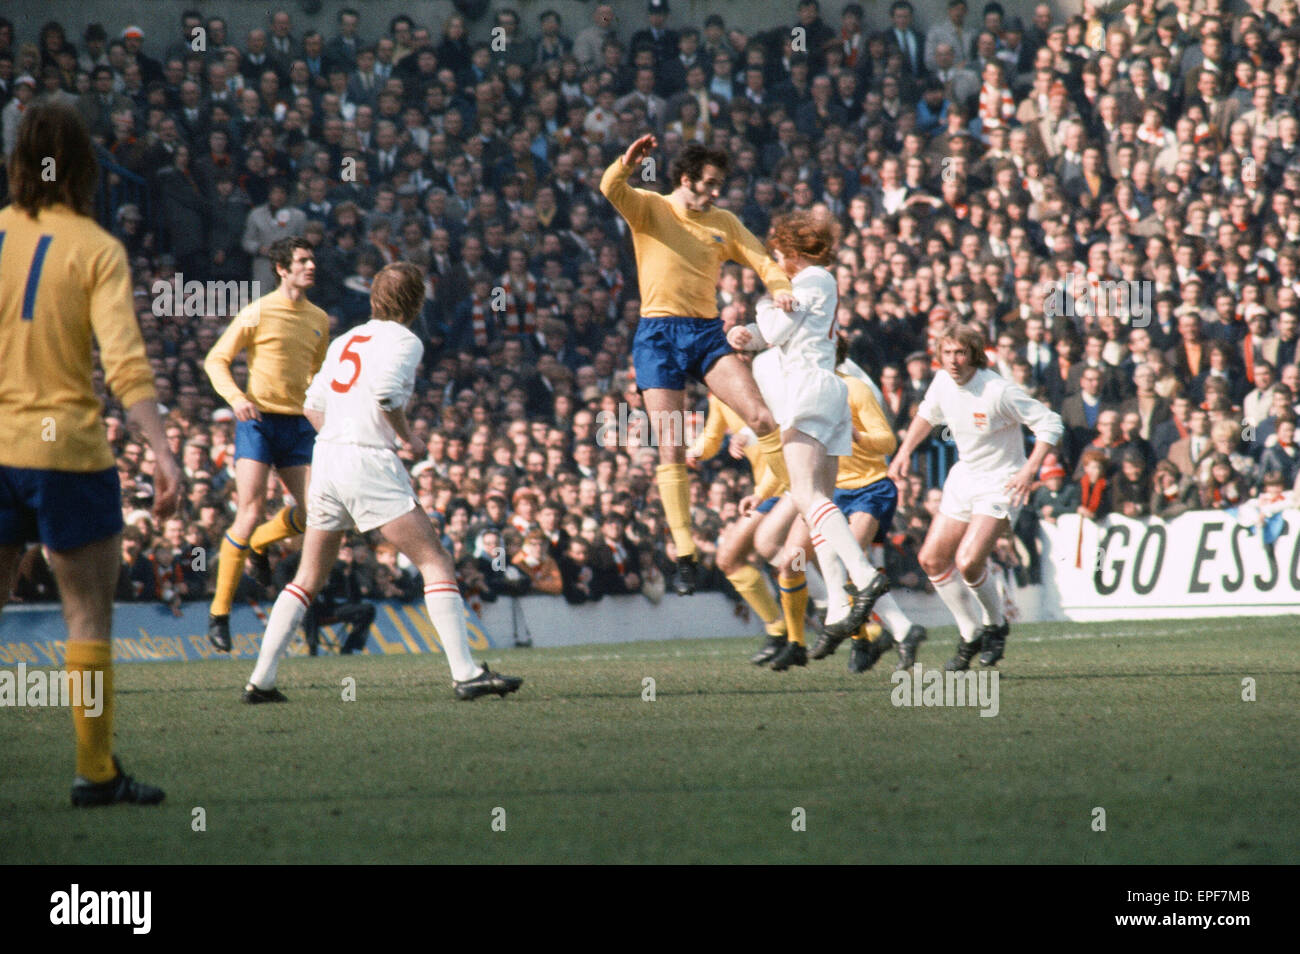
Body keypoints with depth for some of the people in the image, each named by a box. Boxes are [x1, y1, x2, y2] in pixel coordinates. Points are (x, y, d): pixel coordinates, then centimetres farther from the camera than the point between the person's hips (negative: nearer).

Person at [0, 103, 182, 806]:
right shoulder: (95, 249, -6)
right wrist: (161, 453, -18)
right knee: (89, 612, 5)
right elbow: (125, 362, -16)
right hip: (67, 450, -3)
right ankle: (94, 771, 5)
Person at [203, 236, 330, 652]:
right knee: (250, 513, -14)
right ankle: (219, 613, -5)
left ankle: (259, 544, 29)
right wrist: (236, 397, -18)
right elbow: (215, 360, -2)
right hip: (258, 420, -5)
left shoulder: (319, 320, 13)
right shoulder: (258, 312, -4)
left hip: (298, 423, 5)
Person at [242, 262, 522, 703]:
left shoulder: (346, 340, 20)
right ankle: (465, 673, -14)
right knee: (436, 562, -5)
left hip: (326, 455, 7)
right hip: (369, 462, -7)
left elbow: (313, 406, 20)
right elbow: (386, 392, -18)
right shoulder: (403, 340, -2)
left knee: (308, 579, 14)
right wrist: (409, 440, -6)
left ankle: (261, 679, 9)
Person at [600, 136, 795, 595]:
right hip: (658, 334, -3)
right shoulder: (649, 209, 2)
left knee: (763, 418, -13)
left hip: (707, 334, 3)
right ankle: (684, 554, -4)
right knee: (670, 449, -7)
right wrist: (625, 166, -40)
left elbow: (763, 262, 13)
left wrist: (781, 289, -11)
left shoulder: (723, 223, 13)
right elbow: (611, 190, -16)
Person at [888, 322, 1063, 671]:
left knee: (968, 561, -20)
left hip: (1000, 484, -7)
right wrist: (905, 451, 11)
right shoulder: (943, 381, -4)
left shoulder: (998, 391, -24)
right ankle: (971, 636, 20)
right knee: (932, 559, 4)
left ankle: (996, 624, 9)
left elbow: (1050, 424, -21)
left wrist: (1030, 469, -31)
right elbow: (928, 414, 20)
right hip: (963, 478, 7)